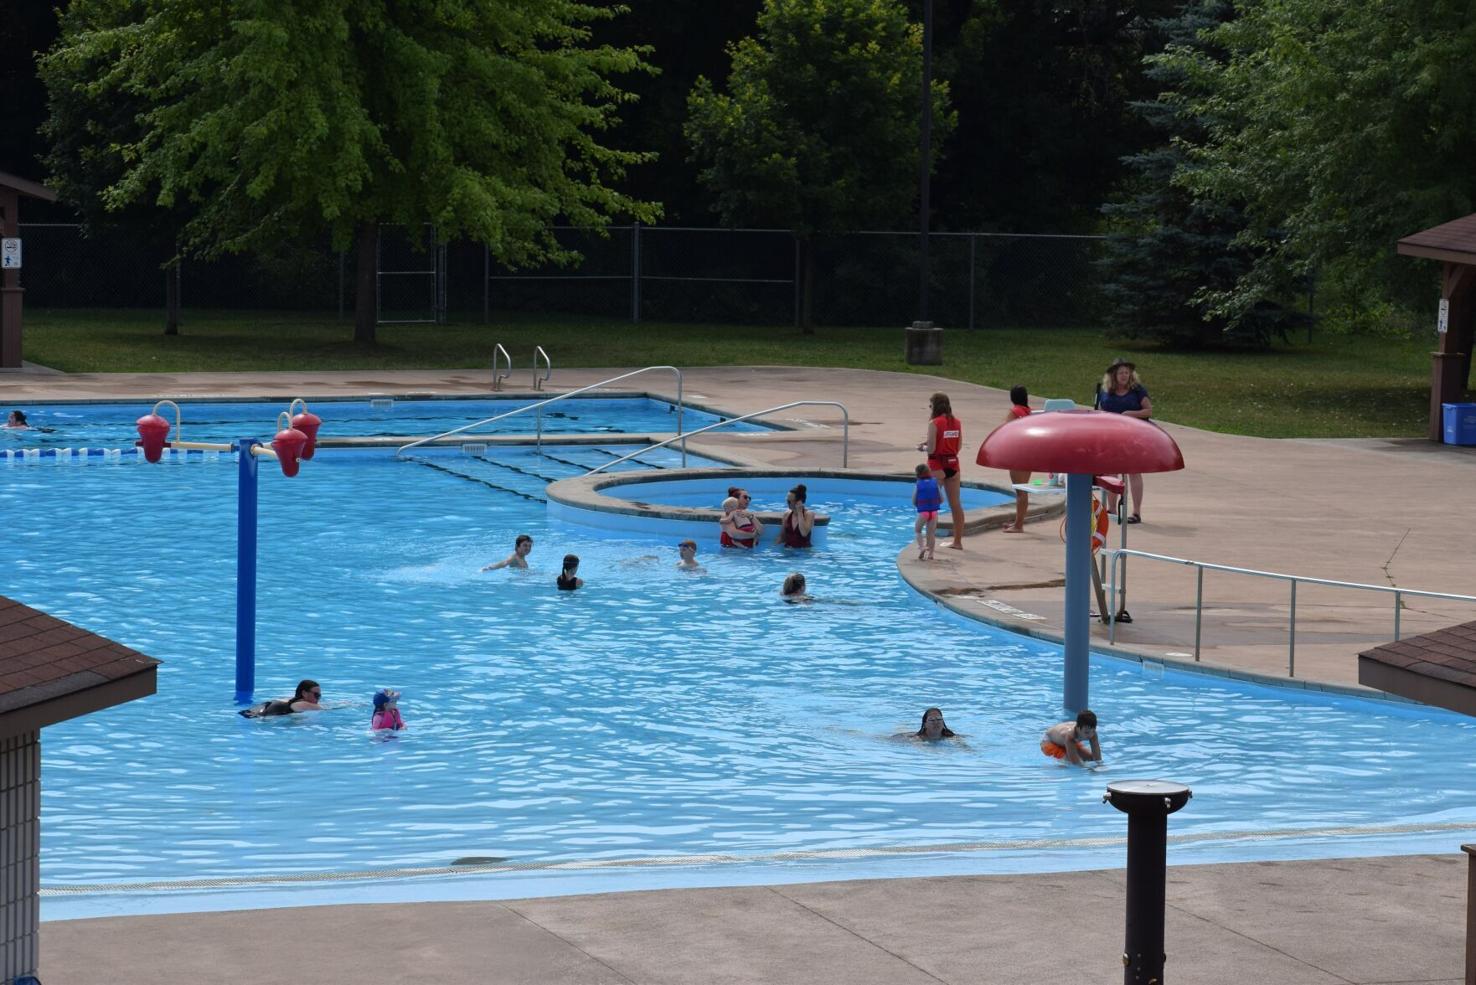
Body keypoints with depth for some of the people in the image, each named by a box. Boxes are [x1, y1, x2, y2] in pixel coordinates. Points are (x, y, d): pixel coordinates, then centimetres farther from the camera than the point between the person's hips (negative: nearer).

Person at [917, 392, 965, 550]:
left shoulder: (934, 424, -14)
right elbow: (959, 447, 8)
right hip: (953, 464, 6)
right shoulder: (957, 423, 4)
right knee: (955, 503, 11)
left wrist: (922, 447, 6)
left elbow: (931, 449, -17)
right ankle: (958, 541, 16)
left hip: (937, 465, -6)